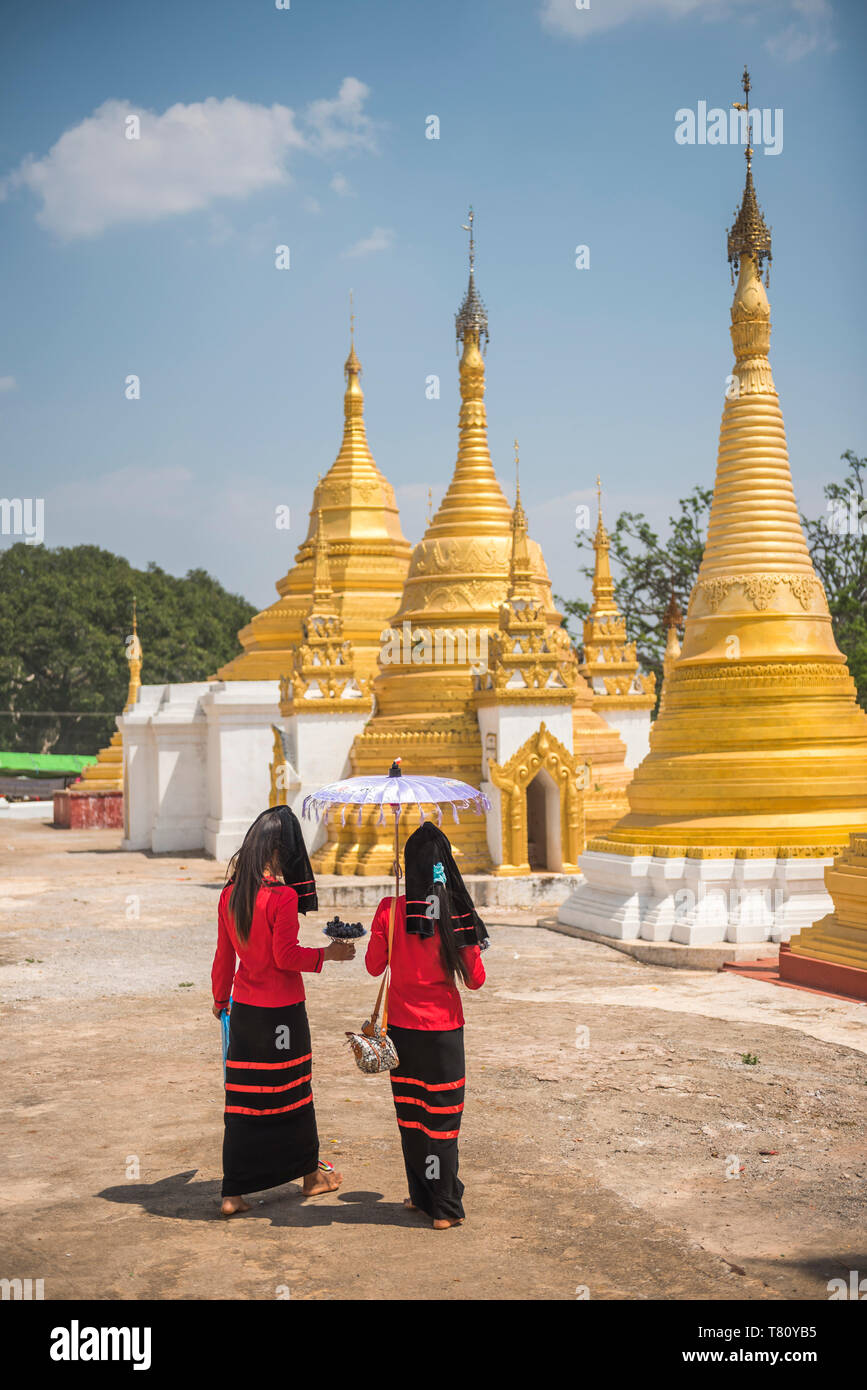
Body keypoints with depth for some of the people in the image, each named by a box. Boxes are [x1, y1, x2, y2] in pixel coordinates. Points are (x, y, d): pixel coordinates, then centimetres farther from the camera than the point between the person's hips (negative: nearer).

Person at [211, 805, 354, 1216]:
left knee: (242, 1098, 8)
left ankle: (233, 1192, 9)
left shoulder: (230, 893, 1)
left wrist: (220, 998, 21)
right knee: (292, 1090, 11)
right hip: (282, 1010, -5)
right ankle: (311, 1174, 29)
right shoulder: (283, 896, -18)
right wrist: (328, 953, -3)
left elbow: (224, 955, 9)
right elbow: (286, 955, -17)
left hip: (244, 1008, 5)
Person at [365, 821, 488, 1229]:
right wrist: (475, 948, 13)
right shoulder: (458, 913, -11)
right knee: (442, 1116, 7)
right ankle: (444, 1208, 11)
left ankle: (422, 1195, 24)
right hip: (444, 1028, -1)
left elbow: (374, 966, 1)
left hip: (403, 1027, 1)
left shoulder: (390, 911, -11)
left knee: (410, 1113, 15)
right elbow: (475, 979, -6)